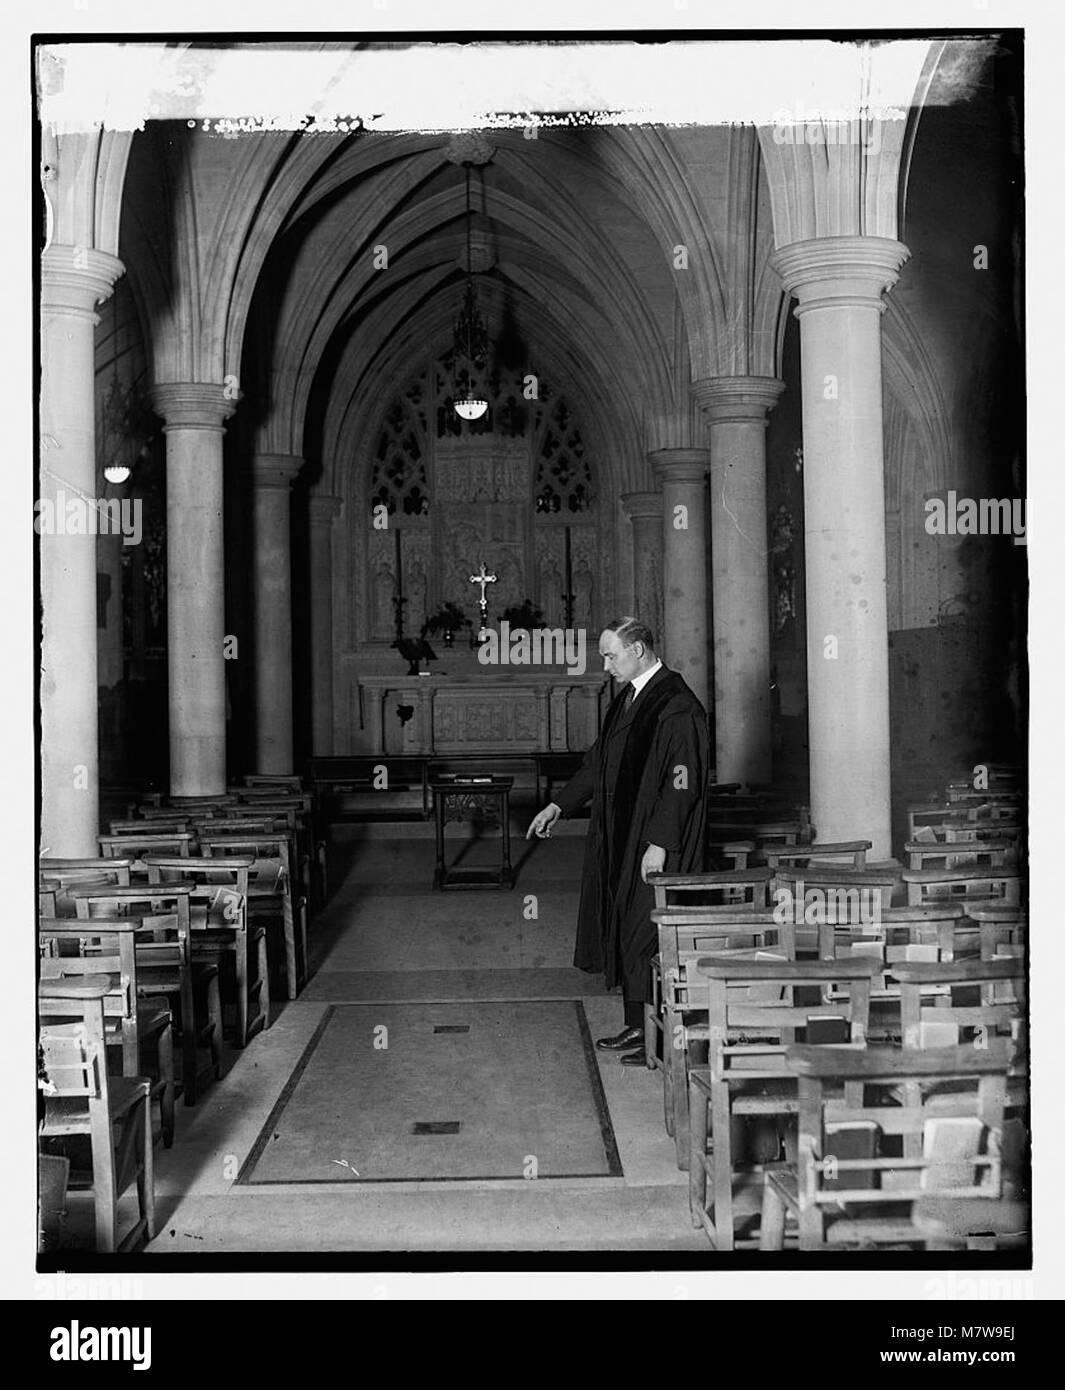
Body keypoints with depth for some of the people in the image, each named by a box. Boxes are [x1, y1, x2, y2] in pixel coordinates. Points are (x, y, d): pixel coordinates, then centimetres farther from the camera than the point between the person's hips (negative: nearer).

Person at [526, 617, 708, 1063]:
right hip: (621, 842, 9)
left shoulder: (676, 709, -18)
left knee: (645, 938, -3)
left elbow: (682, 785, -21)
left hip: (655, 848, -9)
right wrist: (559, 805, 19)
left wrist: (659, 844, -23)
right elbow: (599, 761, 21)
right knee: (623, 932, 13)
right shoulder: (627, 698, 11)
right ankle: (637, 1028, 23)